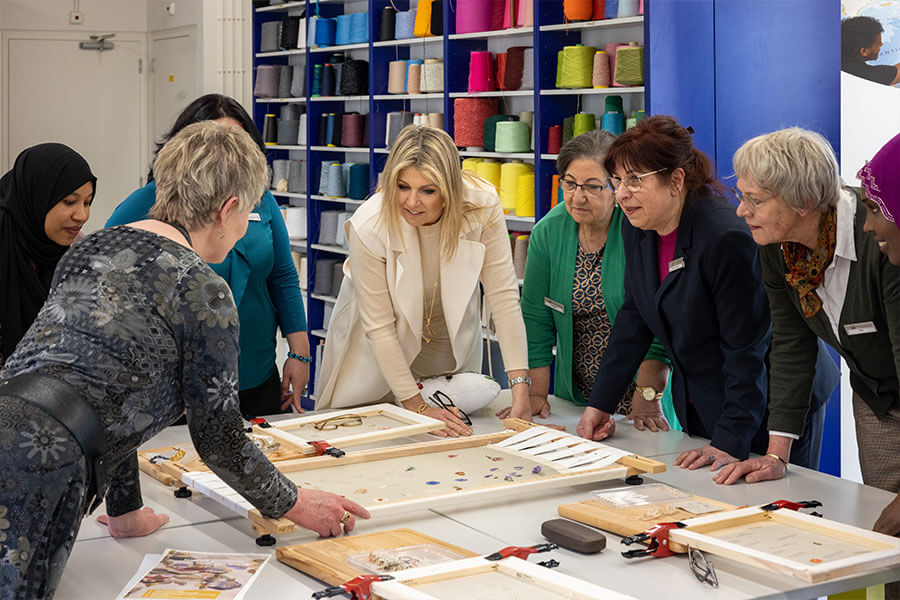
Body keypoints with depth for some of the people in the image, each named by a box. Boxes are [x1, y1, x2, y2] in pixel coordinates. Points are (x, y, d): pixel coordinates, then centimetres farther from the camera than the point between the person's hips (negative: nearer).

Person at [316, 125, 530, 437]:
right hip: (377, 347, -2)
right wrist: (416, 405, -26)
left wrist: (521, 388, -29)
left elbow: (503, 296, -24)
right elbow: (379, 327, -25)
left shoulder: (483, 206, -28)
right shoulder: (368, 226, -32)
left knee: (454, 429, 13)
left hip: (451, 335, 2)